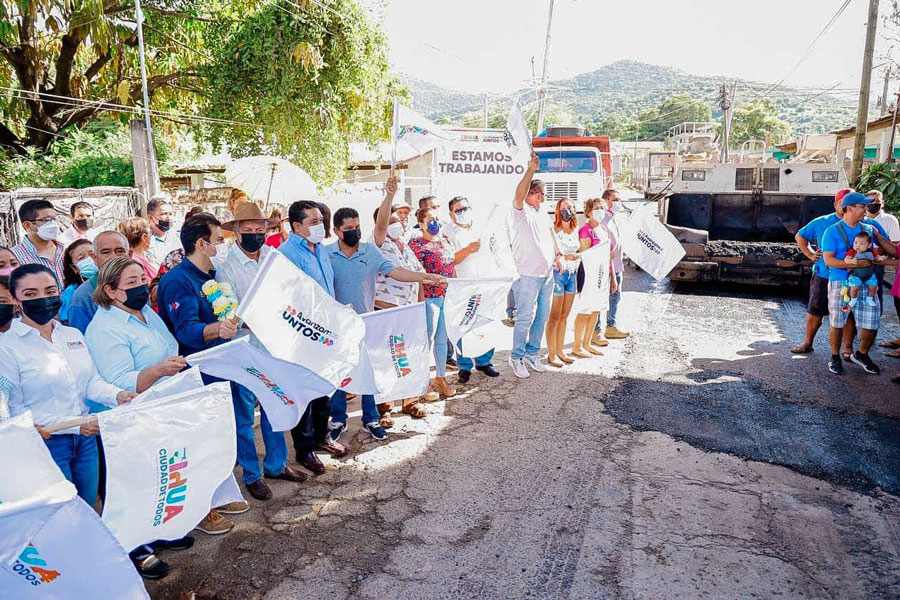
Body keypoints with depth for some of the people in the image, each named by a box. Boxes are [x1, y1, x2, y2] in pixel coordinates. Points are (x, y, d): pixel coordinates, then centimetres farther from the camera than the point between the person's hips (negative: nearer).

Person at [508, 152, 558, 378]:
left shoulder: (544, 215, 18)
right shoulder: (522, 211, -6)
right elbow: (519, 195, -27)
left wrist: (557, 255, 18)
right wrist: (531, 169, -37)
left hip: (547, 274, 8)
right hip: (528, 275, -8)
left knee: (542, 316, 13)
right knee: (524, 318, -5)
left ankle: (532, 353, 26)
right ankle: (517, 357, 7)